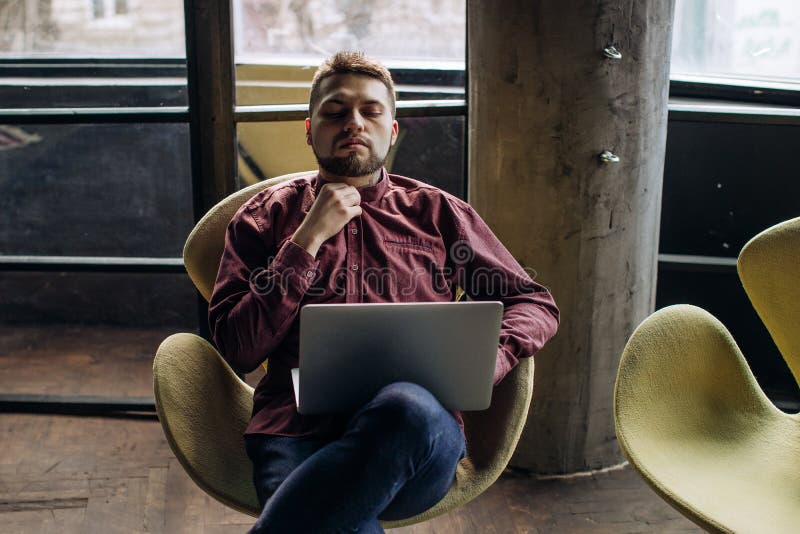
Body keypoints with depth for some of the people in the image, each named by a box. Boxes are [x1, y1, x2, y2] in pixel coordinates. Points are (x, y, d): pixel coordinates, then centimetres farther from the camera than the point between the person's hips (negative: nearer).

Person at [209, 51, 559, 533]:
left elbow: (536, 304, 22)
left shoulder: (437, 212, 21)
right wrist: (309, 239, 2)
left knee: (409, 407, -39)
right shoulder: (265, 217, 19)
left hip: (417, 429, 3)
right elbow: (237, 350, 8)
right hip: (296, 434, -2)